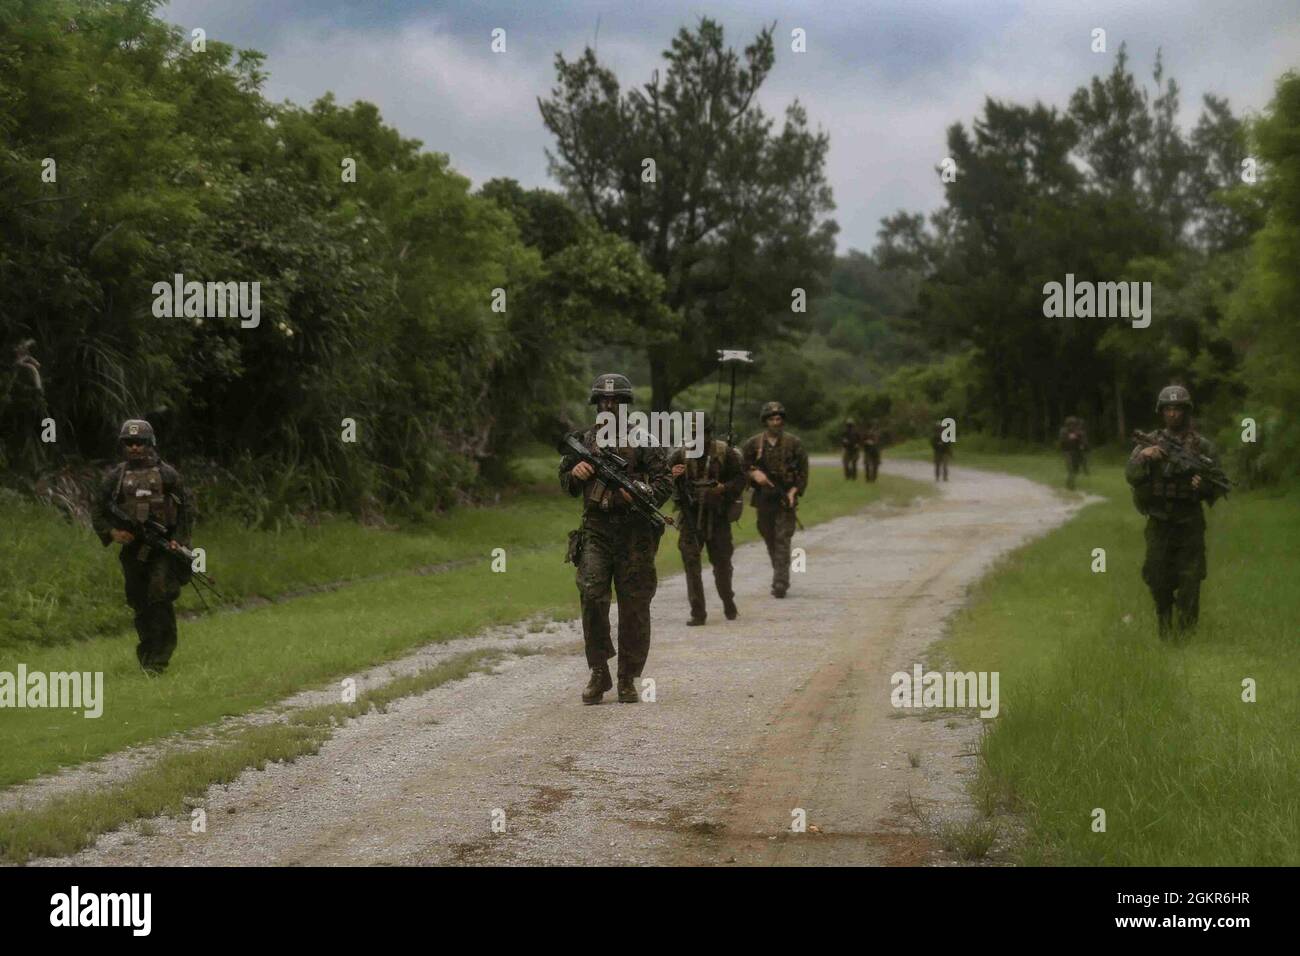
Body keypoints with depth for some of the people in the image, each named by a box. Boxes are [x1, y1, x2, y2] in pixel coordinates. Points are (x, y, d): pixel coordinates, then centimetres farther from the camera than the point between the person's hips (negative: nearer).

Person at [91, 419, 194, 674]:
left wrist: (179, 539, -5)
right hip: (132, 551, 3)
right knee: (140, 606, 9)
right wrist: (111, 533, -6)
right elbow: (98, 513, 12)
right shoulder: (114, 477, 6)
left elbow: (187, 507, 6)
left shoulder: (167, 474, 1)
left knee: (160, 599, -14)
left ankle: (157, 661, -14)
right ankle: (146, 653, 23)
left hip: (163, 549, -3)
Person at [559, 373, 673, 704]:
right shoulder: (584, 440, 13)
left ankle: (628, 679, 10)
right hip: (596, 530, 2)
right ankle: (599, 673, -4)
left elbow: (664, 480, -2)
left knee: (634, 606, 0)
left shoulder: (643, 441, 4)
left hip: (634, 532, -1)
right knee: (591, 594, -14)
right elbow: (566, 483, 22)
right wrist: (576, 473, -1)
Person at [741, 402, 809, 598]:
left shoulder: (793, 443, 0)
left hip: (785, 499, -3)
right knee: (770, 541, 12)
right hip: (763, 499, 3)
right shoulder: (754, 444, 3)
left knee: (782, 541, -10)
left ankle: (780, 584, -14)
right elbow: (742, 466, 8)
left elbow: (803, 471, 2)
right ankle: (781, 577, 28)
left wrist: (794, 491, -10)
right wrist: (754, 473, -12)